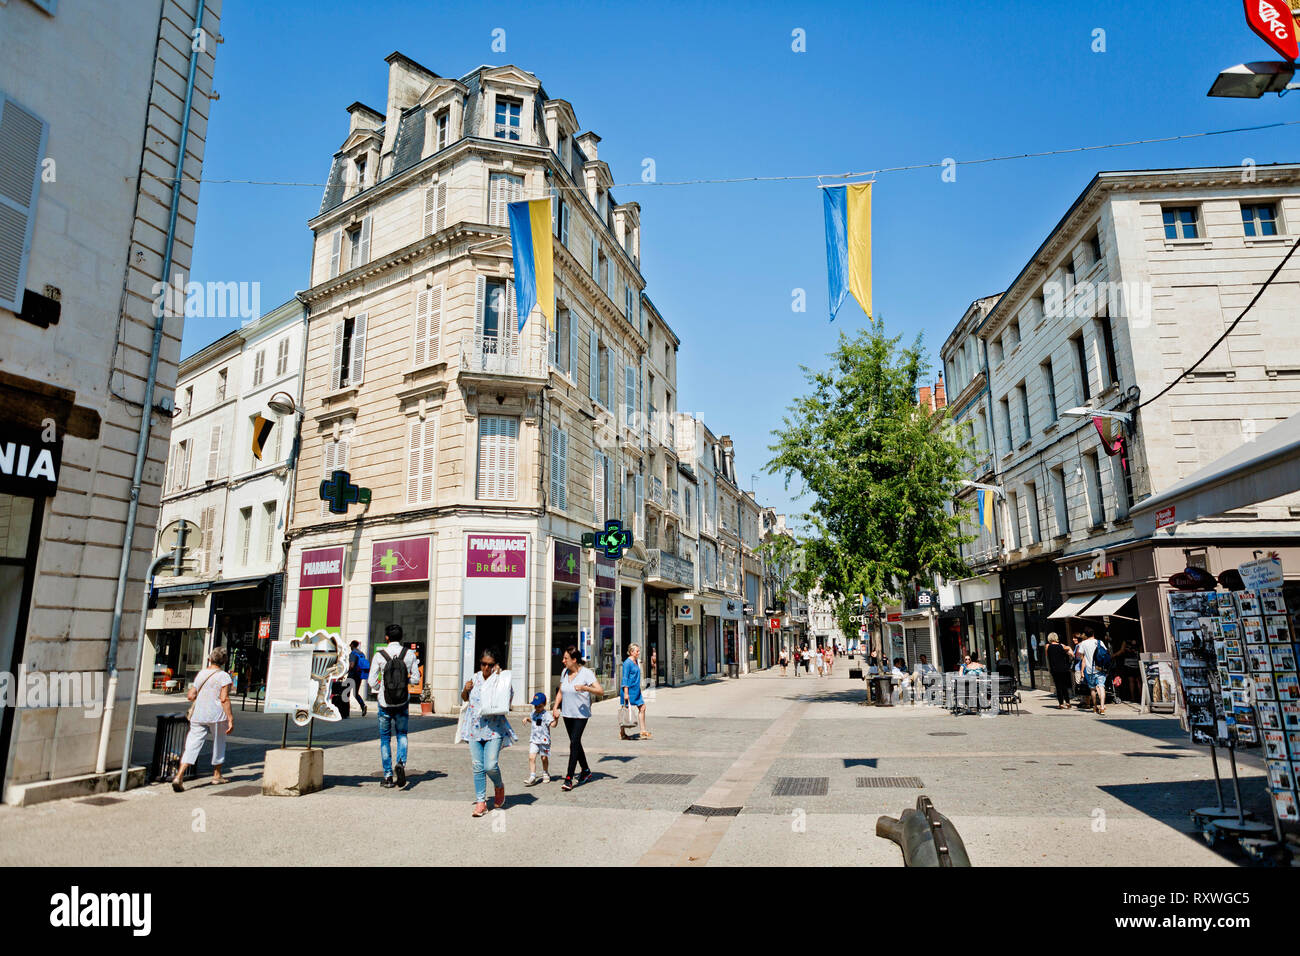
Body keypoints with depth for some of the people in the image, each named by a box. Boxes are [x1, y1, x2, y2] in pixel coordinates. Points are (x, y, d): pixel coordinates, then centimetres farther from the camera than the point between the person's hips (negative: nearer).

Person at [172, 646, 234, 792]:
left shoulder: (200, 674, 7)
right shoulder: (223, 676, -8)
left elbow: (190, 696, 9)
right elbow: (224, 699, -14)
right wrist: (230, 719, -12)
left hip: (198, 715, 3)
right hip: (216, 715, -3)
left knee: (192, 745, 1)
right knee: (218, 743, 14)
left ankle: (179, 776, -14)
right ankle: (217, 775, 26)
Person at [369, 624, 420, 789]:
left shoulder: (380, 656, -10)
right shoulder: (410, 654, -6)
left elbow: (372, 681, -8)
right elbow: (416, 679, -3)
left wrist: (378, 690, 12)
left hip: (384, 702, -1)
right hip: (403, 702, 1)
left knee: (385, 738, 12)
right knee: (402, 734, 18)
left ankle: (388, 776, 11)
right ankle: (401, 763, -8)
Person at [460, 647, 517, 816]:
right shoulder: (475, 678, 8)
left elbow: (507, 699, -19)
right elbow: (465, 698, 22)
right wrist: (466, 689, 0)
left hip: (494, 729, -4)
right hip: (475, 729, 4)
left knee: (491, 766, -10)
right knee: (478, 767, 5)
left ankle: (499, 786, 21)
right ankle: (480, 801, 16)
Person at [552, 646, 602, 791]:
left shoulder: (586, 673, -14)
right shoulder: (564, 672, 5)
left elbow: (600, 691, -19)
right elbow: (560, 692, 18)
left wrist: (585, 688, -34)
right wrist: (556, 708, 5)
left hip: (581, 714, -7)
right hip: (567, 714, 7)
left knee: (574, 743, -12)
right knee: (575, 743, 15)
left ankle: (569, 779, -10)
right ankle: (586, 771, 33)